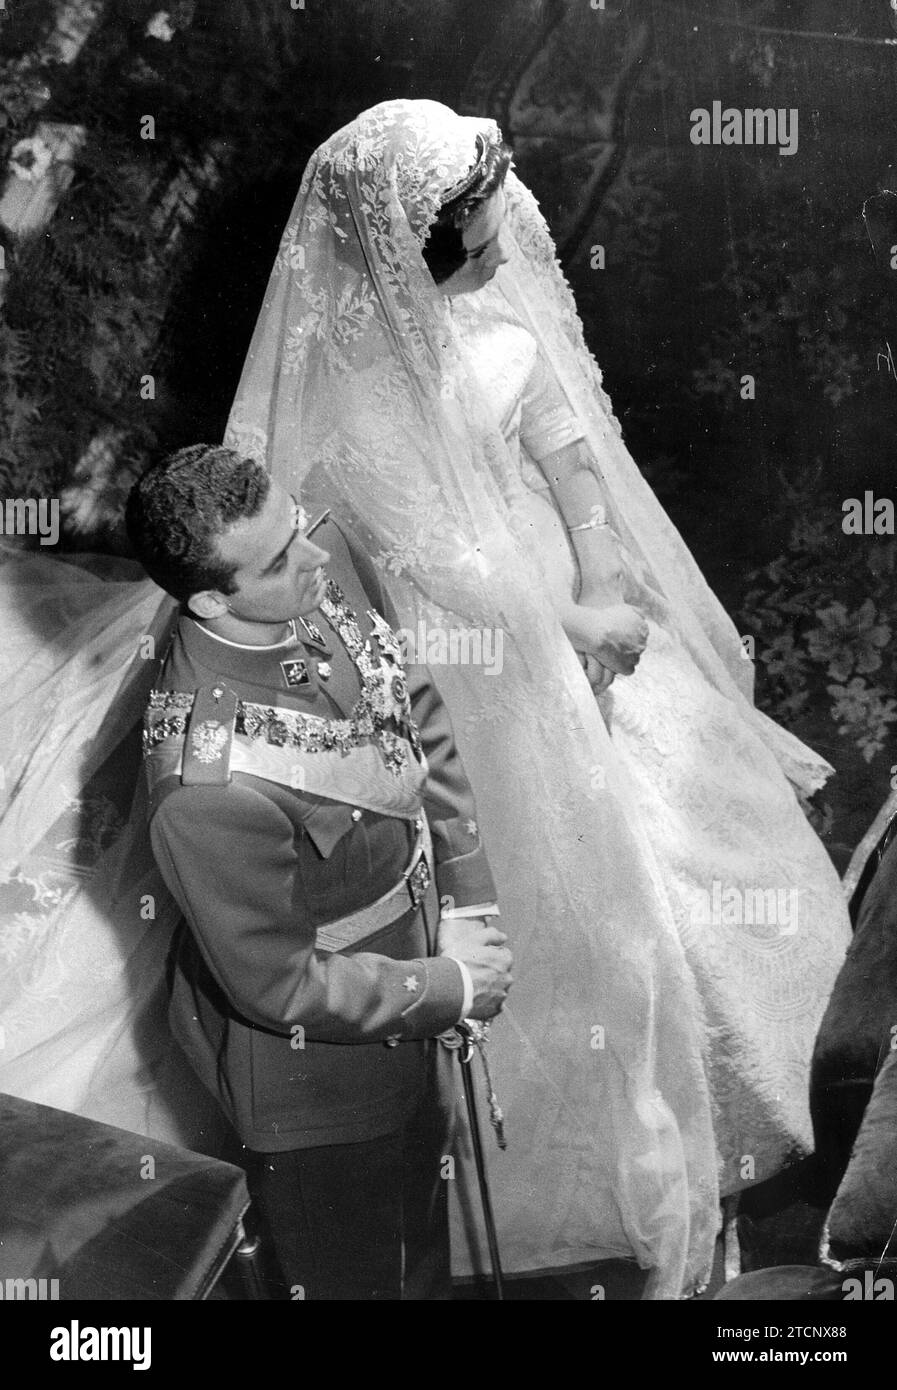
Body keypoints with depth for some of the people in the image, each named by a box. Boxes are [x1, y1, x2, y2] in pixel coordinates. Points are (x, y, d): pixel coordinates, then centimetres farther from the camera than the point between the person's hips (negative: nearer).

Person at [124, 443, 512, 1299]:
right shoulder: (211, 788, -40)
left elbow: (419, 719, -2)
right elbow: (282, 987, -26)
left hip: (403, 994, 7)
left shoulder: (330, 564, -18)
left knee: (421, 1231, 33)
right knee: (355, 1273, 21)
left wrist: (470, 905, -5)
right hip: (308, 1054, -7)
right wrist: (454, 989, -14)